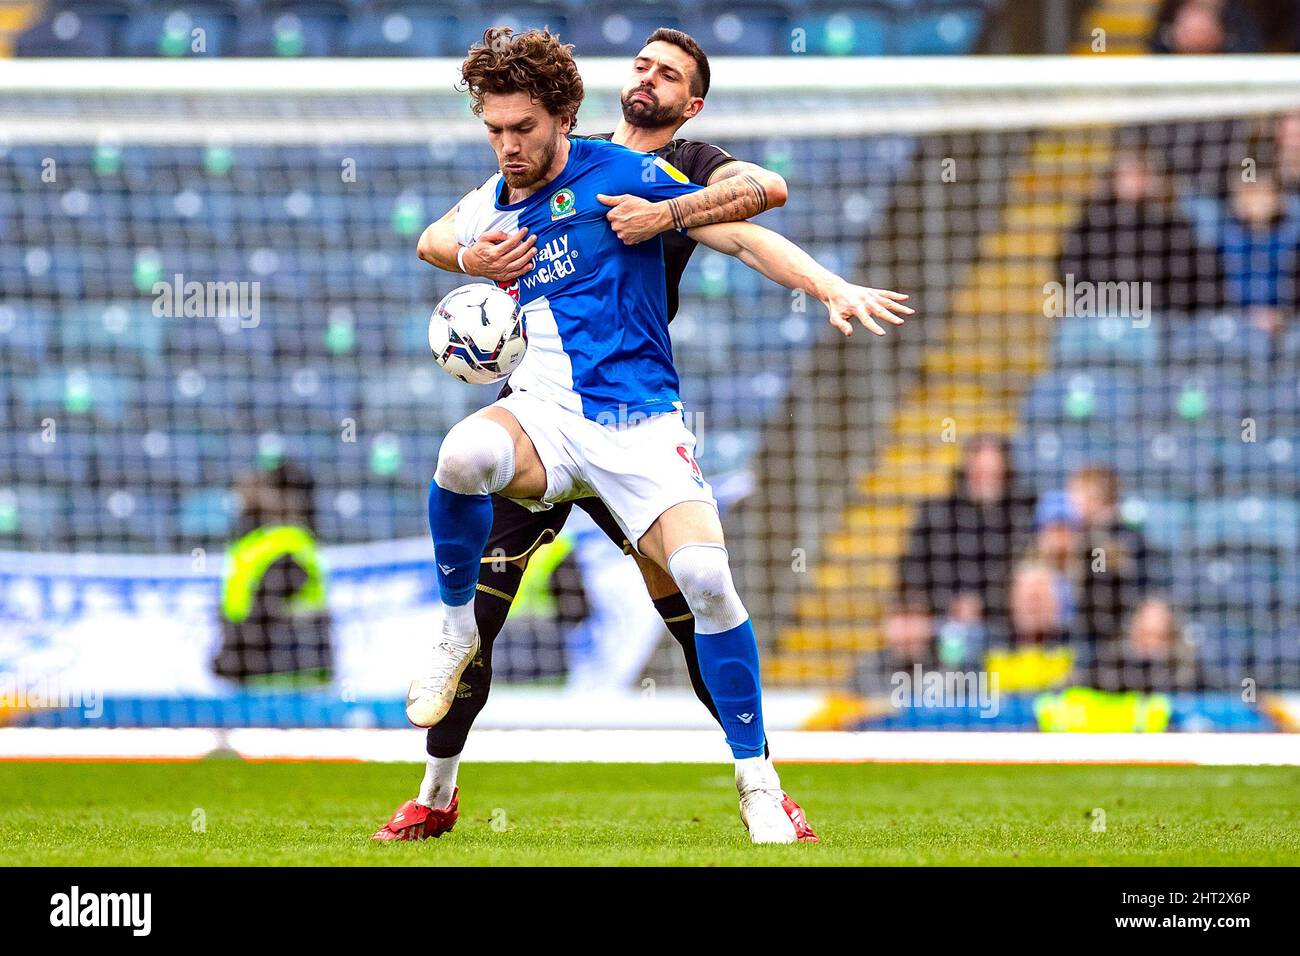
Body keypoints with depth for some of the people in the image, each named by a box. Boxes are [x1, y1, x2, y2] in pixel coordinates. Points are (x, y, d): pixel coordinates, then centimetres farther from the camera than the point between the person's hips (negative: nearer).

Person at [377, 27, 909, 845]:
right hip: (545, 412, 2)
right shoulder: (482, 215, 11)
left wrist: (836, 289, -15)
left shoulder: (620, 175, -2)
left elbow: (742, 237, -3)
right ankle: (457, 636, -8)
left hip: (640, 417, -2)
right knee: (463, 454, -34)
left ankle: (760, 786, -8)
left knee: (705, 576, -23)